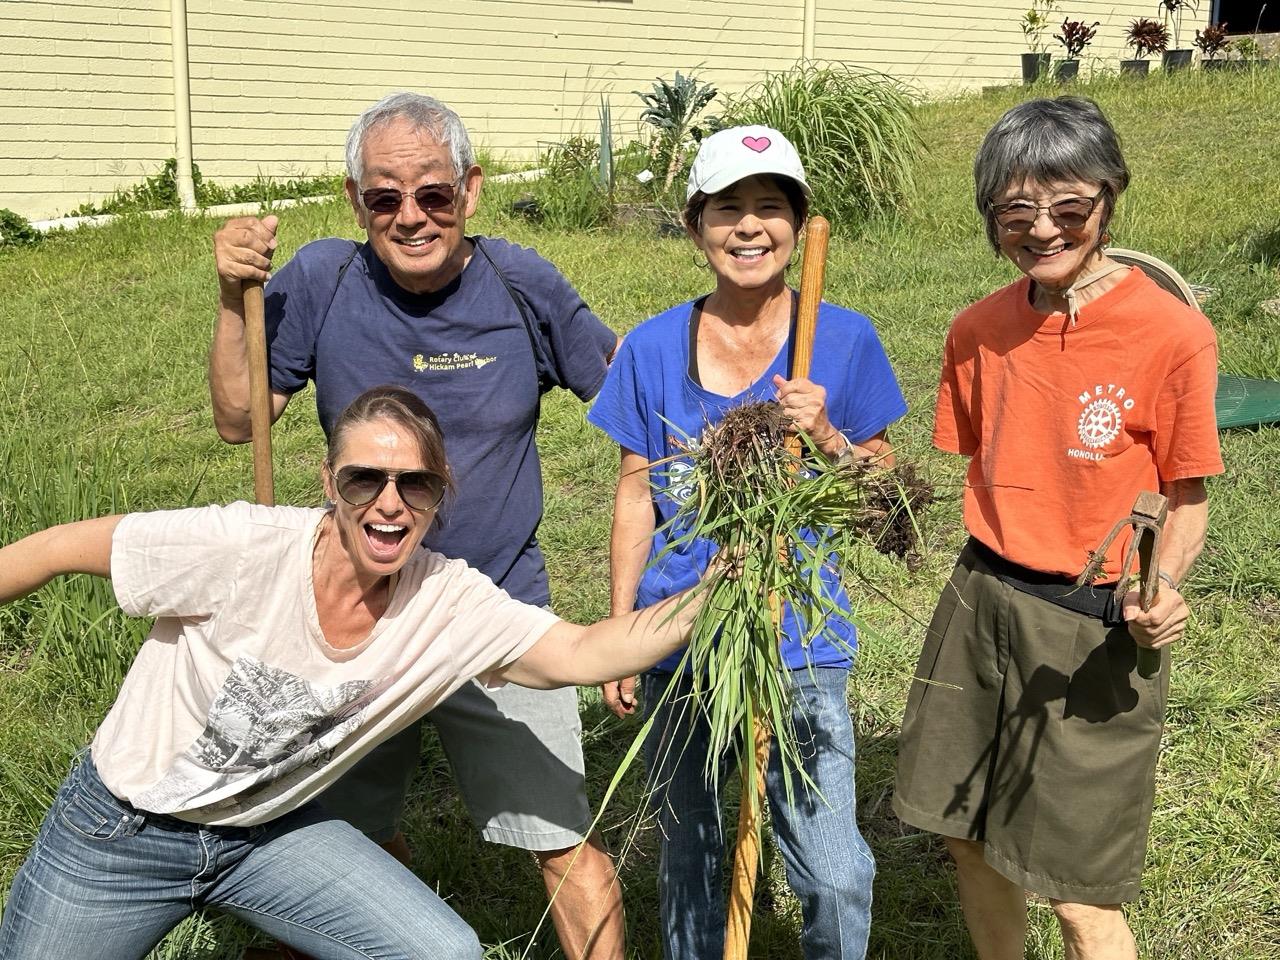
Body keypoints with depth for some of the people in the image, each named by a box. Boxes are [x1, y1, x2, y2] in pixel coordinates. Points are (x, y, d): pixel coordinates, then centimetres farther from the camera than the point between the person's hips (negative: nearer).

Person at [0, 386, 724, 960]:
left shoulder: (451, 602, -18)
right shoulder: (240, 547, -28)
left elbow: (585, 653, -23)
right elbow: (59, 548, -18)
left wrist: (707, 596, -34)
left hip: (271, 833, 3)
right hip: (121, 831, -2)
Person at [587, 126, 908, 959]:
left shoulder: (844, 340, -4)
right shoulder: (654, 348, 0)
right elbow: (637, 498, 4)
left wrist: (826, 435, -19)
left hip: (800, 640, -1)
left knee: (835, 874, -4)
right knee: (690, 855, 17)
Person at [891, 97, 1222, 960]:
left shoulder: (1172, 332, -13)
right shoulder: (980, 331, 3)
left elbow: (1188, 500, -6)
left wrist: (1162, 594, -24)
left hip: (1095, 630, -5)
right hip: (981, 604, 5)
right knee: (971, 839, 17)